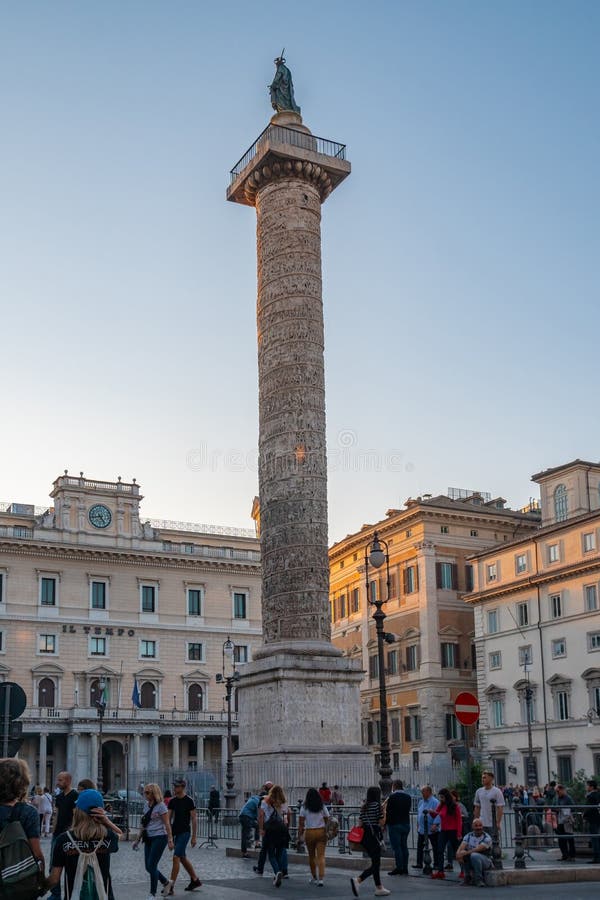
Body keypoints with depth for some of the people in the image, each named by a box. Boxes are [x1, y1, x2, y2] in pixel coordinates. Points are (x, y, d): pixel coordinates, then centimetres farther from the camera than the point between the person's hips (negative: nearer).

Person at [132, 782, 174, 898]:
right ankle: (166, 882, 29)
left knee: (151, 865, -8)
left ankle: (152, 894, 4)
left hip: (159, 837, -7)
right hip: (148, 838, 8)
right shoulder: (146, 805, 11)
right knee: (148, 867, 7)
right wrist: (138, 839, 20)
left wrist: (170, 840, -16)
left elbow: (167, 824, -12)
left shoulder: (161, 806, -10)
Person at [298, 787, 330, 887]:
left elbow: (301, 822, -3)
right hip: (321, 832, 0)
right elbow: (327, 821, 2)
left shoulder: (304, 807, -1)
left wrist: (299, 834, 3)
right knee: (321, 856, -2)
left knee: (311, 856, 15)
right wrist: (327, 832, 12)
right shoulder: (323, 807, 3)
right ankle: (321, 878, -15)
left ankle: (314, 877, 27)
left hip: (309, 833, 0)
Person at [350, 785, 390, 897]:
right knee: (375, 864, -2)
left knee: (375, 863, 14)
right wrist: (384, 813, 2)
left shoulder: (364, 806, 11)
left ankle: (379, 888, 14)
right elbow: (382, 823, -11)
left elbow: (360, 822, 10)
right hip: (374, 836, -8)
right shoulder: (377, 805, -11)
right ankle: (358, 880, -13)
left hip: (364, 836, 8)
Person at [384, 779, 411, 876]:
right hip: (406, 824, 6)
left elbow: (388, 811, -10)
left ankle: (399, 867, -7)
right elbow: (409, 809, 16)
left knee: (396, 847, -4)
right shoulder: (408, 797, 8)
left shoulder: (392, 797, -10)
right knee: (404, 846, 10)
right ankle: (405, 868, 11)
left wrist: (386, 822, 1)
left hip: (395, 824, -6)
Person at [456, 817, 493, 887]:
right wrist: (458, 853, -35)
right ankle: (468, 877, -8)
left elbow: (478, 849, -25)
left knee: (474, 855, -36)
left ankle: (479, 880, -20)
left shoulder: (487, 838, -11)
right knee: (462, 853, -25)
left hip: (484, 861, -5)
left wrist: (465, 853, -35)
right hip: (471, 861, 5)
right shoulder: (468, 836, 4)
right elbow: (461, 847, -12)